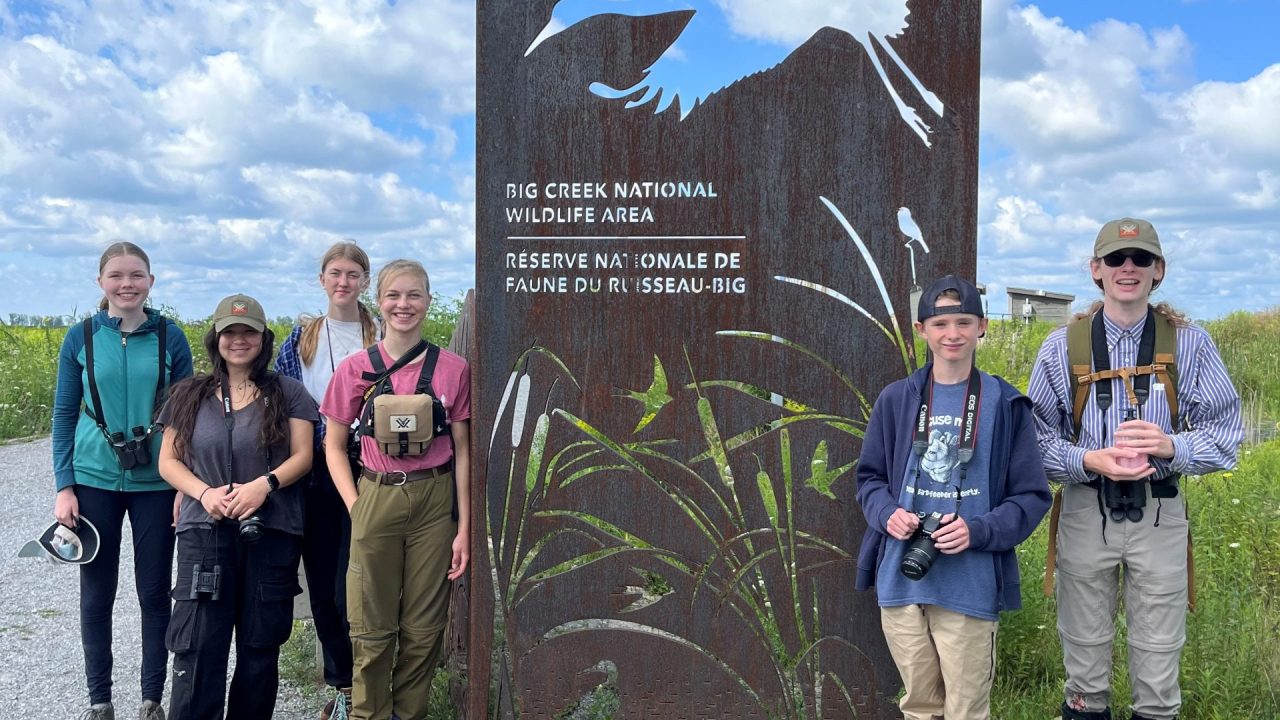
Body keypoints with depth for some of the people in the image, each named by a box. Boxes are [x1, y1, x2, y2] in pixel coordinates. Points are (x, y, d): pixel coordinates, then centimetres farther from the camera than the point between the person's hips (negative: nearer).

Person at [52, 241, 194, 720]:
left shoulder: (170, 338, -1)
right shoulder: (80, 338, 0)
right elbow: (64, 415, 4)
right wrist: (63, 488, -2)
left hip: (156, 483, 0)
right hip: (95, 481, 1)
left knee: (155, 593, 6)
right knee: (97, 594, 9)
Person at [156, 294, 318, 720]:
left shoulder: (287, 393, 6)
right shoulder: (190, 396, 11)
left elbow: (302, 456, 1)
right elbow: (168, 461, 9)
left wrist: (264, 484, -17)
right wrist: (204, 493, -10)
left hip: (271, 533, 0)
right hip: (205, 531, 1)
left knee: (260, 647, 7)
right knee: (198, 649, -3)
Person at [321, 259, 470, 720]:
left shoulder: (453, 369, 1)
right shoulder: (355, 369, 1)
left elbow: (462, 451, 3)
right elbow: (334, 446, 7)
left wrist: (463, 527, 0)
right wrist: (355, 506, -5)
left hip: (434, 502, 0)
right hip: (376, 500, 0)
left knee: (423, 628, 7)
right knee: (372, 629, 6)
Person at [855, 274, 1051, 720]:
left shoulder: (1006, 405, -1)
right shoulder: (896, 400, 3)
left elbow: (1032, 496, -1)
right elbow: (870, 477, 11)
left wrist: (978, 531, -17)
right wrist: (887, 513, -11)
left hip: (970, 587, -2)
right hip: (900, 582, 2)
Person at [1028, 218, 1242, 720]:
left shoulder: (1190, 344, 0)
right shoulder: (1062, 347, -1)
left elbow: (1225, 435, 0)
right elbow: (1037, 438, 0)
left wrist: (1170, 445, -19)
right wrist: (1088, 461, -18)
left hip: (1159, 514, 0)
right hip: (1086, 512, 0)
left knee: (1160, 653, 11)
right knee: (1084, 648, 14)